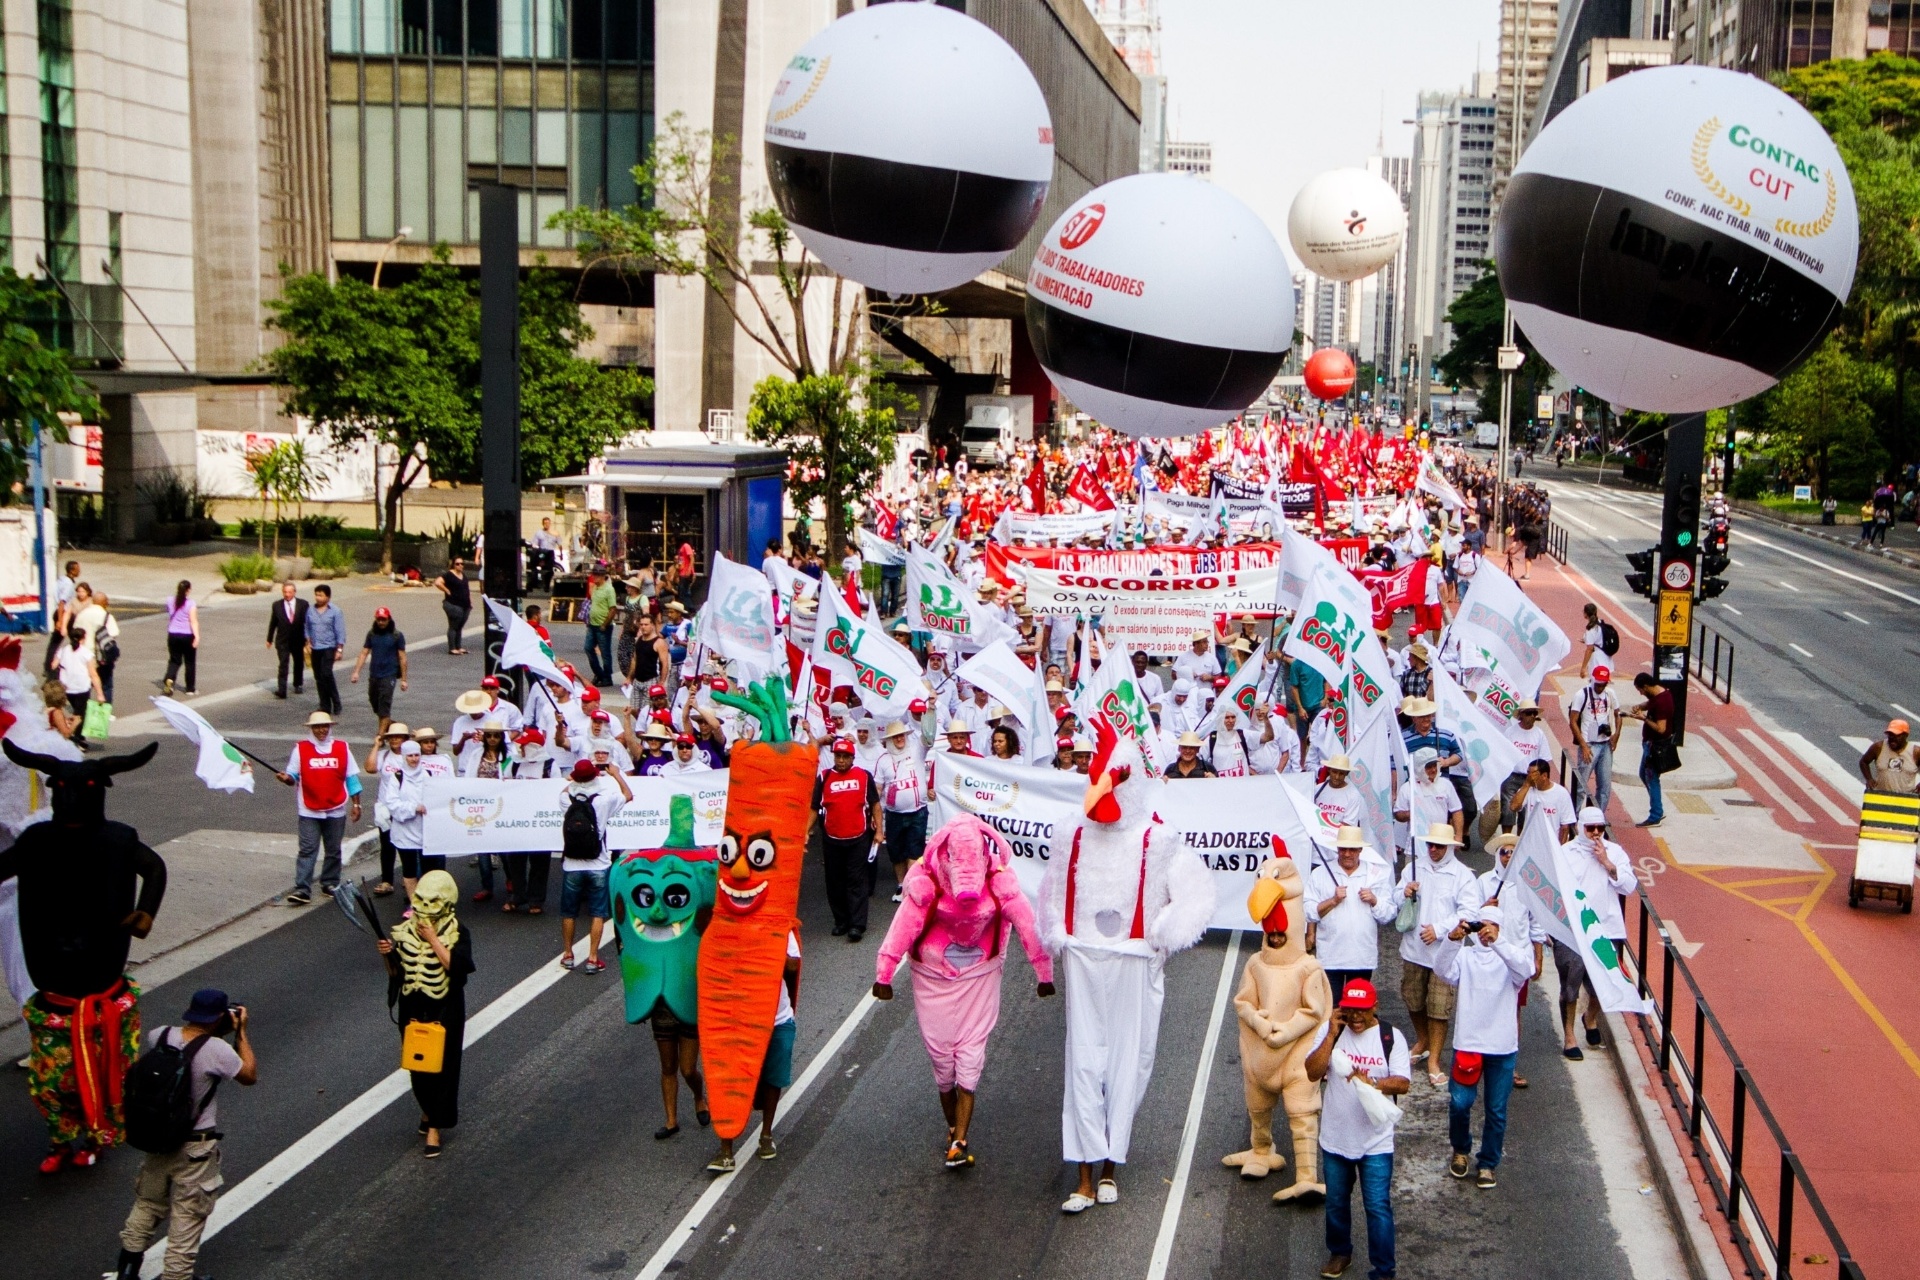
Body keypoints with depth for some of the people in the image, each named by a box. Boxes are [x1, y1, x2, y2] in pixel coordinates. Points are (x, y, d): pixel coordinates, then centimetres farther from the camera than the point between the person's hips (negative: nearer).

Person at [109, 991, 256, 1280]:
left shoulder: (159, 1037, -11)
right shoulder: (216, 1050, -26)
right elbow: (250, 1075, -9)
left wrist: (220, 1032, 6)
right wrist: (240, 1031, -3)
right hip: (196, 1148, -6)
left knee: (148, 1204, 26)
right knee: (188, 1216, 10)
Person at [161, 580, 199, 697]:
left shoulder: (171, 602, 3)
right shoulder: (190, 604, -12)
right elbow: (193, 621, -20)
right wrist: (197, 636, -25)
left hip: (173, 635, 4)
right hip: (187, 636, -4)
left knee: (174, 661, 10)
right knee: (189, 663, 9)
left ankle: (169, 680, -17)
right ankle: (190, 689, 15)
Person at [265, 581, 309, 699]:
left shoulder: (303, 604, -3)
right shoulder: (277, 605, -1)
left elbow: (307, 622, -1)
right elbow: (273, 623, 6)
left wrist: (307, 638, -4)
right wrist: (269, 639, 10)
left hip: (298, 641, 1)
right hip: (282, 641, -1)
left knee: (298, 664, 17)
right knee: (283, 665, -12)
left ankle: (298, 685, 38)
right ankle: (281, 691, -18)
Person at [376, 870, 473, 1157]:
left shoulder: (456, 933, -11)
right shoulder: (404, 930, -1)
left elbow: (456, 966, -27)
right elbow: (394, 973, 6)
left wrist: (433, 939, -25)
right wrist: (389, 955, -14)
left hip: (445, 1012, -4)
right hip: (413, 1009, 4)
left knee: (442, 1066, 0)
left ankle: (434, 1127, 8)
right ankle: (428, 1109, 40)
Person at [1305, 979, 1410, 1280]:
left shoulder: (1392, 1038, -7)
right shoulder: (1330, 1031, -2)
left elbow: (1403, 1083, -13)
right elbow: (1313, 1073, -12)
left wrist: (1372, 1083, -31)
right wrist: (1332, 1034, -17)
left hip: (1376, 1141, -3)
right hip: (1335, 1138, 3)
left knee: (1378, 1206, -2)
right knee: (1336, 1202, 18)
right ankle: (1339, 1252, 39)